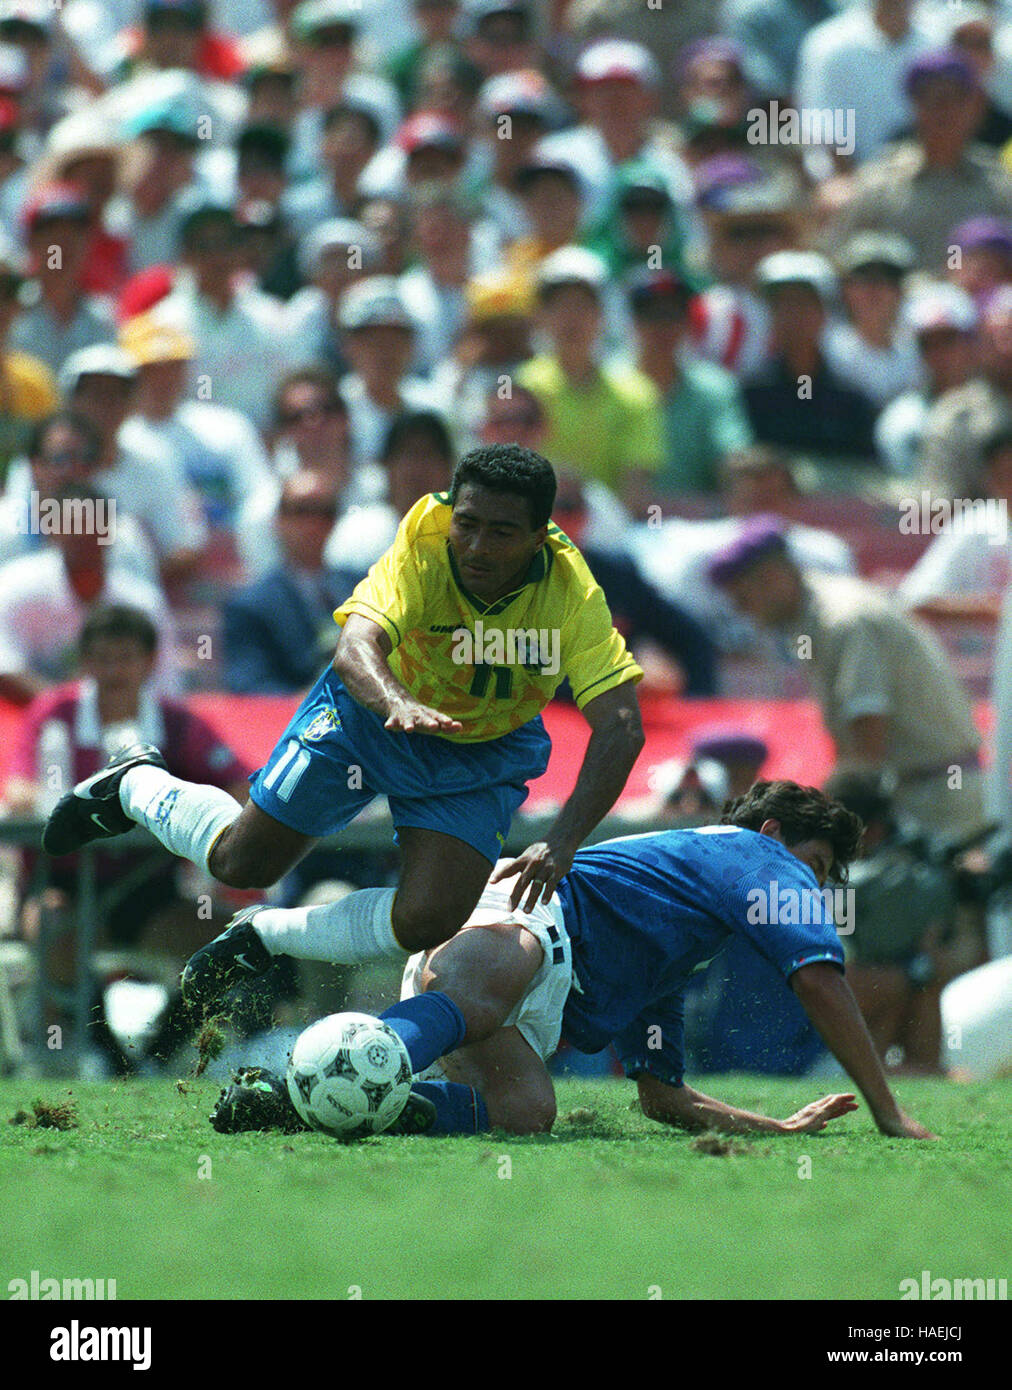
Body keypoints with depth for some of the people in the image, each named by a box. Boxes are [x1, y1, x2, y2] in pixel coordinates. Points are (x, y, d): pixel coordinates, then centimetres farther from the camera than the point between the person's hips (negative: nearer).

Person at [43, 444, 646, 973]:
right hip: (373, 711, -1)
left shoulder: (572, 593, -31)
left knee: (428, 921, -15)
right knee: (242, 862, 7)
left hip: (483, 751, 1)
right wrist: (397, 703, -67)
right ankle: (137, 784, 40)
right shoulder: (423, 542, -32)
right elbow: (357, 649, -43)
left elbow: (622, 727, -37)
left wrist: (562, 844, -49)